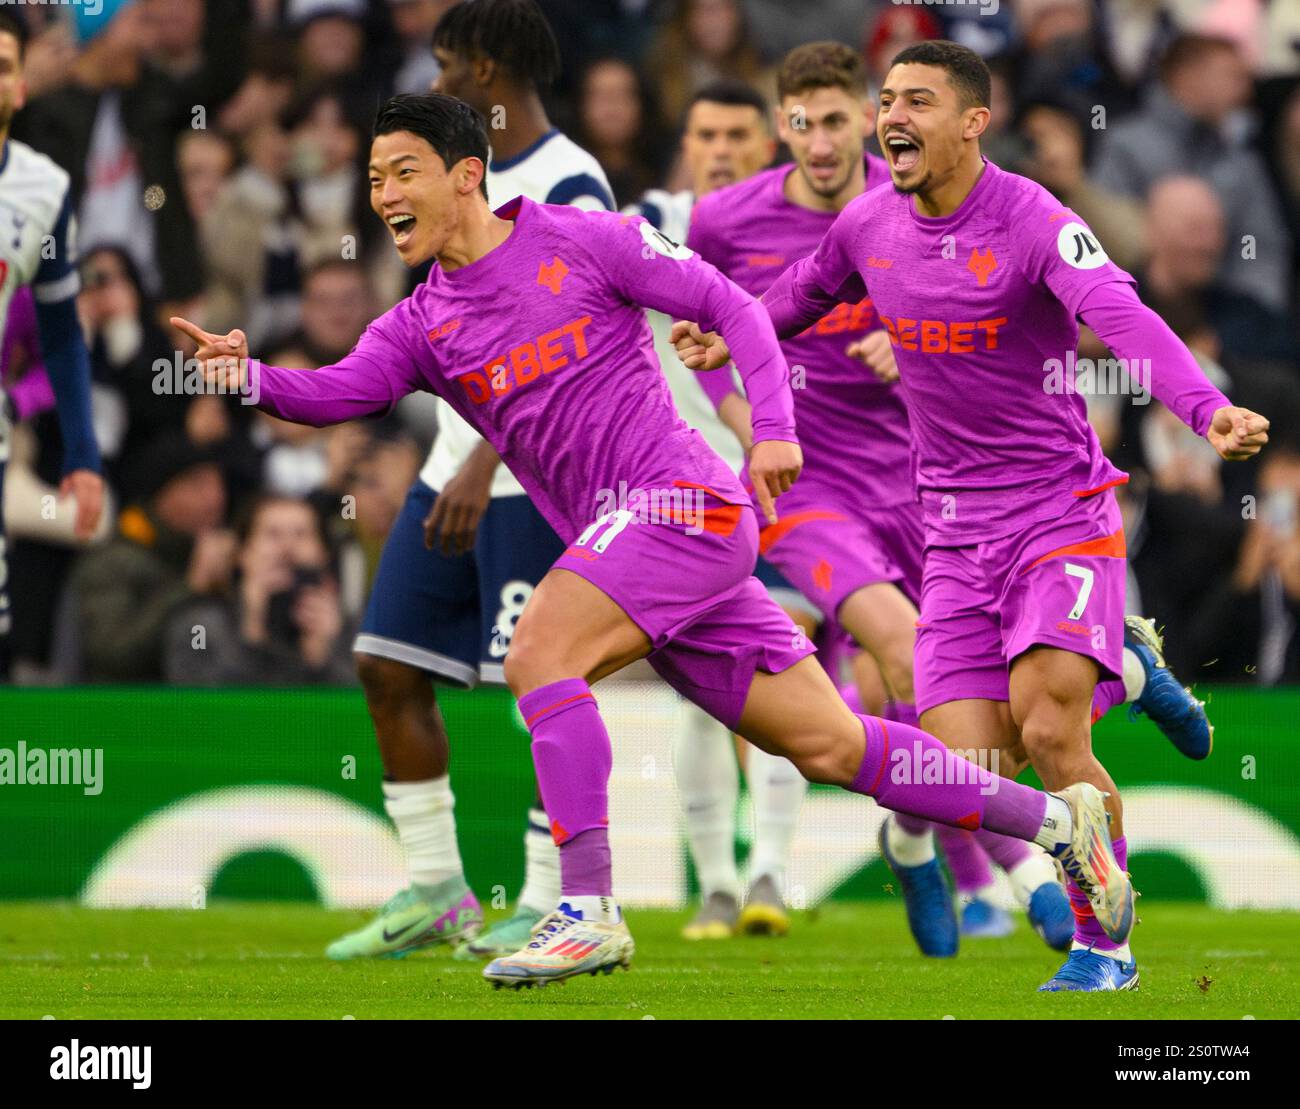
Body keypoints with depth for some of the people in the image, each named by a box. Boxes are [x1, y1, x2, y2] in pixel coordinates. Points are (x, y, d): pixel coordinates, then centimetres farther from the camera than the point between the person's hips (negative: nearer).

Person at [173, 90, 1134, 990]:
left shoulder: (584, 241, -2)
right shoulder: (421, 327, 13)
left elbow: (731, 306, 0)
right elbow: (339, 393, -4)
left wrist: (774, 427, -11)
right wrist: (249, 374, -23)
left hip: (682, 502, -7)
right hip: (628, 540, 7)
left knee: (537, 654, -24)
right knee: (830, 745, 8)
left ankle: (589, 911, -24)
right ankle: (1055, 818, 19)